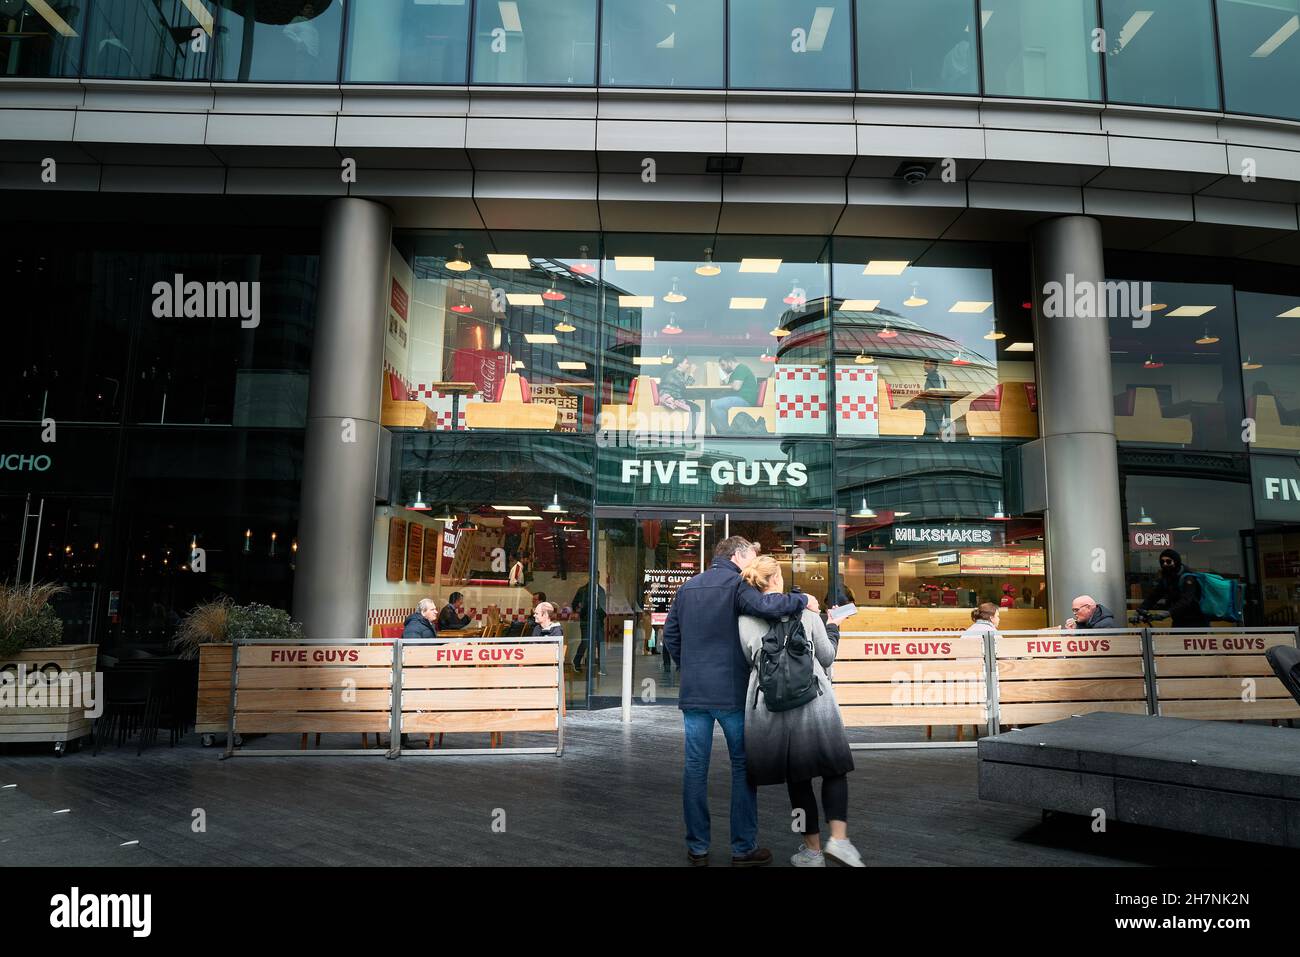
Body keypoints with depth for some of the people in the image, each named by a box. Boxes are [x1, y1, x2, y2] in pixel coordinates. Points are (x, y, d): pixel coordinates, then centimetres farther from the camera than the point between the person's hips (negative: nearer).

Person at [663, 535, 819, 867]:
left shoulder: (687, 587, 13)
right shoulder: (735, 584, -7)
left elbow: (670, 635, 16)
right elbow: (765, 606, -26)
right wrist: (802, 600, -12)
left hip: (693, 691, 5)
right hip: (732, 691, -5)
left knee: (695, 767, 8)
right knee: (743, 766, 7)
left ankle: (697, 848, 15)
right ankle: (743, 848, 13)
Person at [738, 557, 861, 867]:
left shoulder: (745, 620, 1)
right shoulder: (804, 612, -1)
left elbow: (749, 662, 3)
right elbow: (827, 658, 8)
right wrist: (834, 629, 23)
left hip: (769, 705, 2)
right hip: (812, 700, -1)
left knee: (796, 778, 14)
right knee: (834, 769, 15)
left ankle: (813, 850, 21)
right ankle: (839, 839, 2)